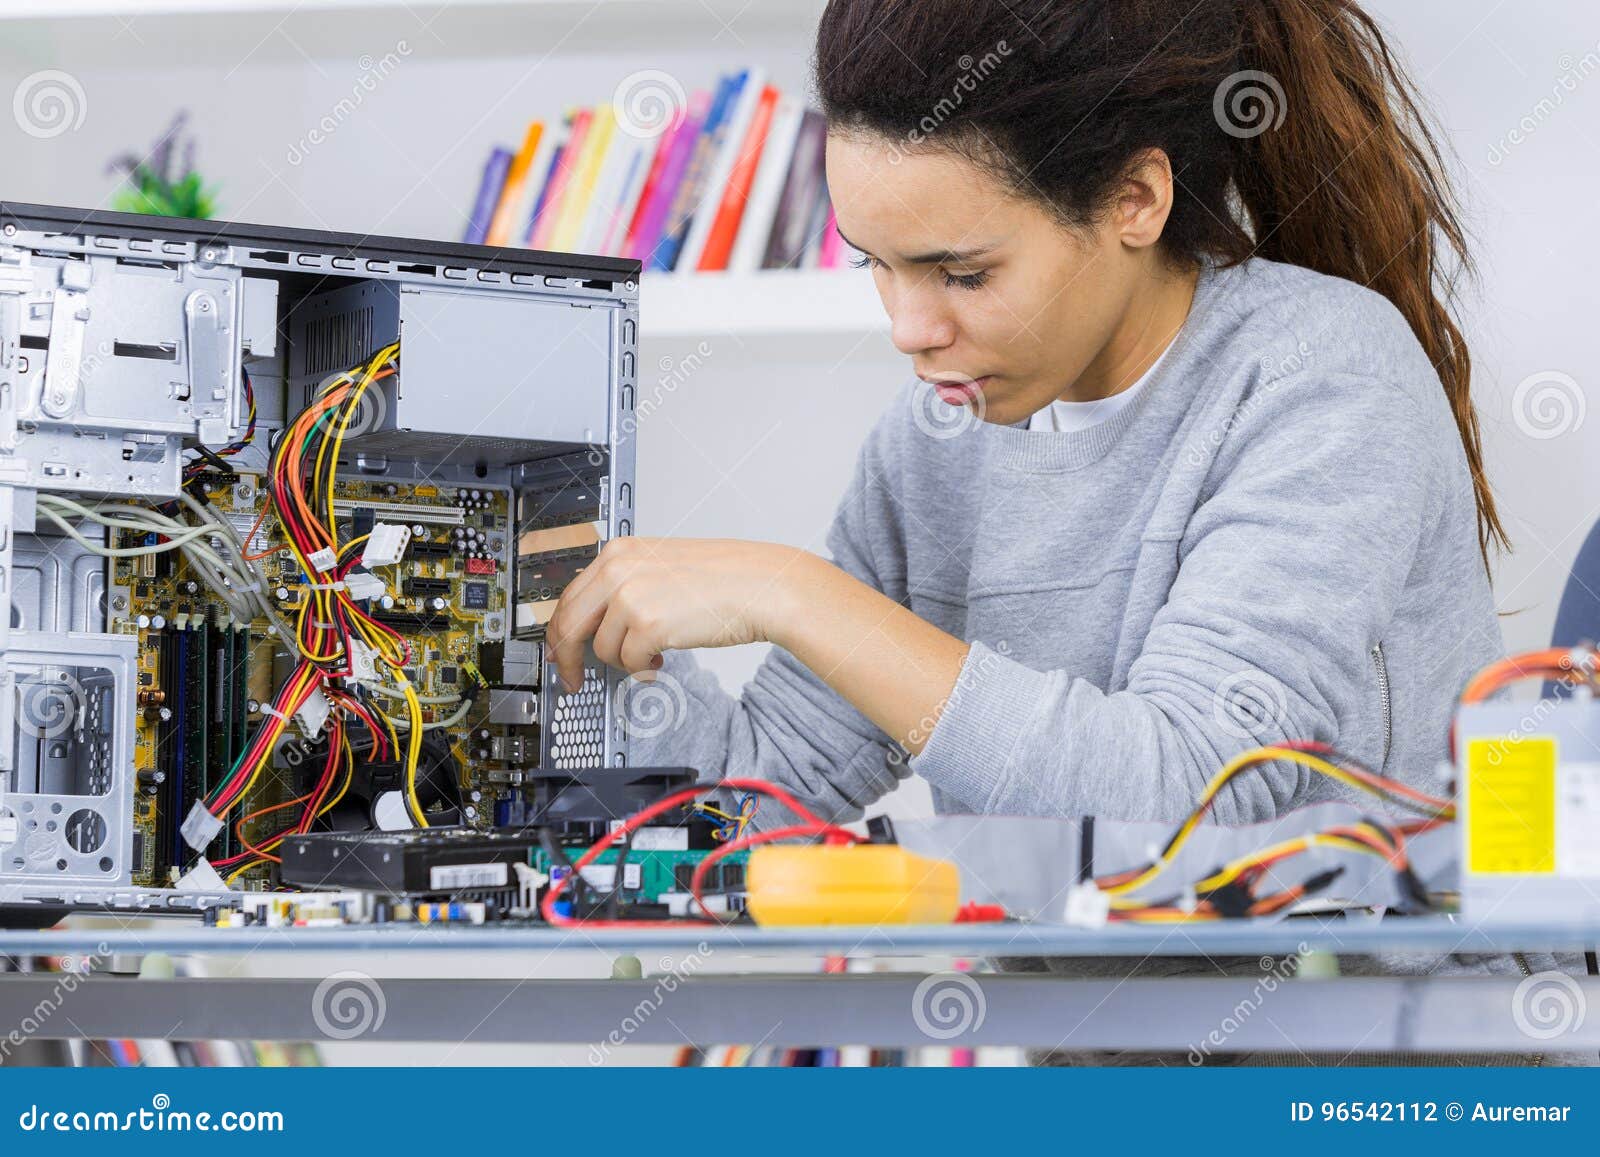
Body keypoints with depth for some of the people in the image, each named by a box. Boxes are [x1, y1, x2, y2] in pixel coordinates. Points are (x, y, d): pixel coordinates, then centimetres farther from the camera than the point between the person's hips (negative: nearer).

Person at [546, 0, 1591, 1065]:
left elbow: (1175, 798, -26)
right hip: (1096, 1061, 6)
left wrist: (793, 597, -25)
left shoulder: (1328, 371, -14)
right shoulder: (943, 433, 5)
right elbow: (776, 779, 9)